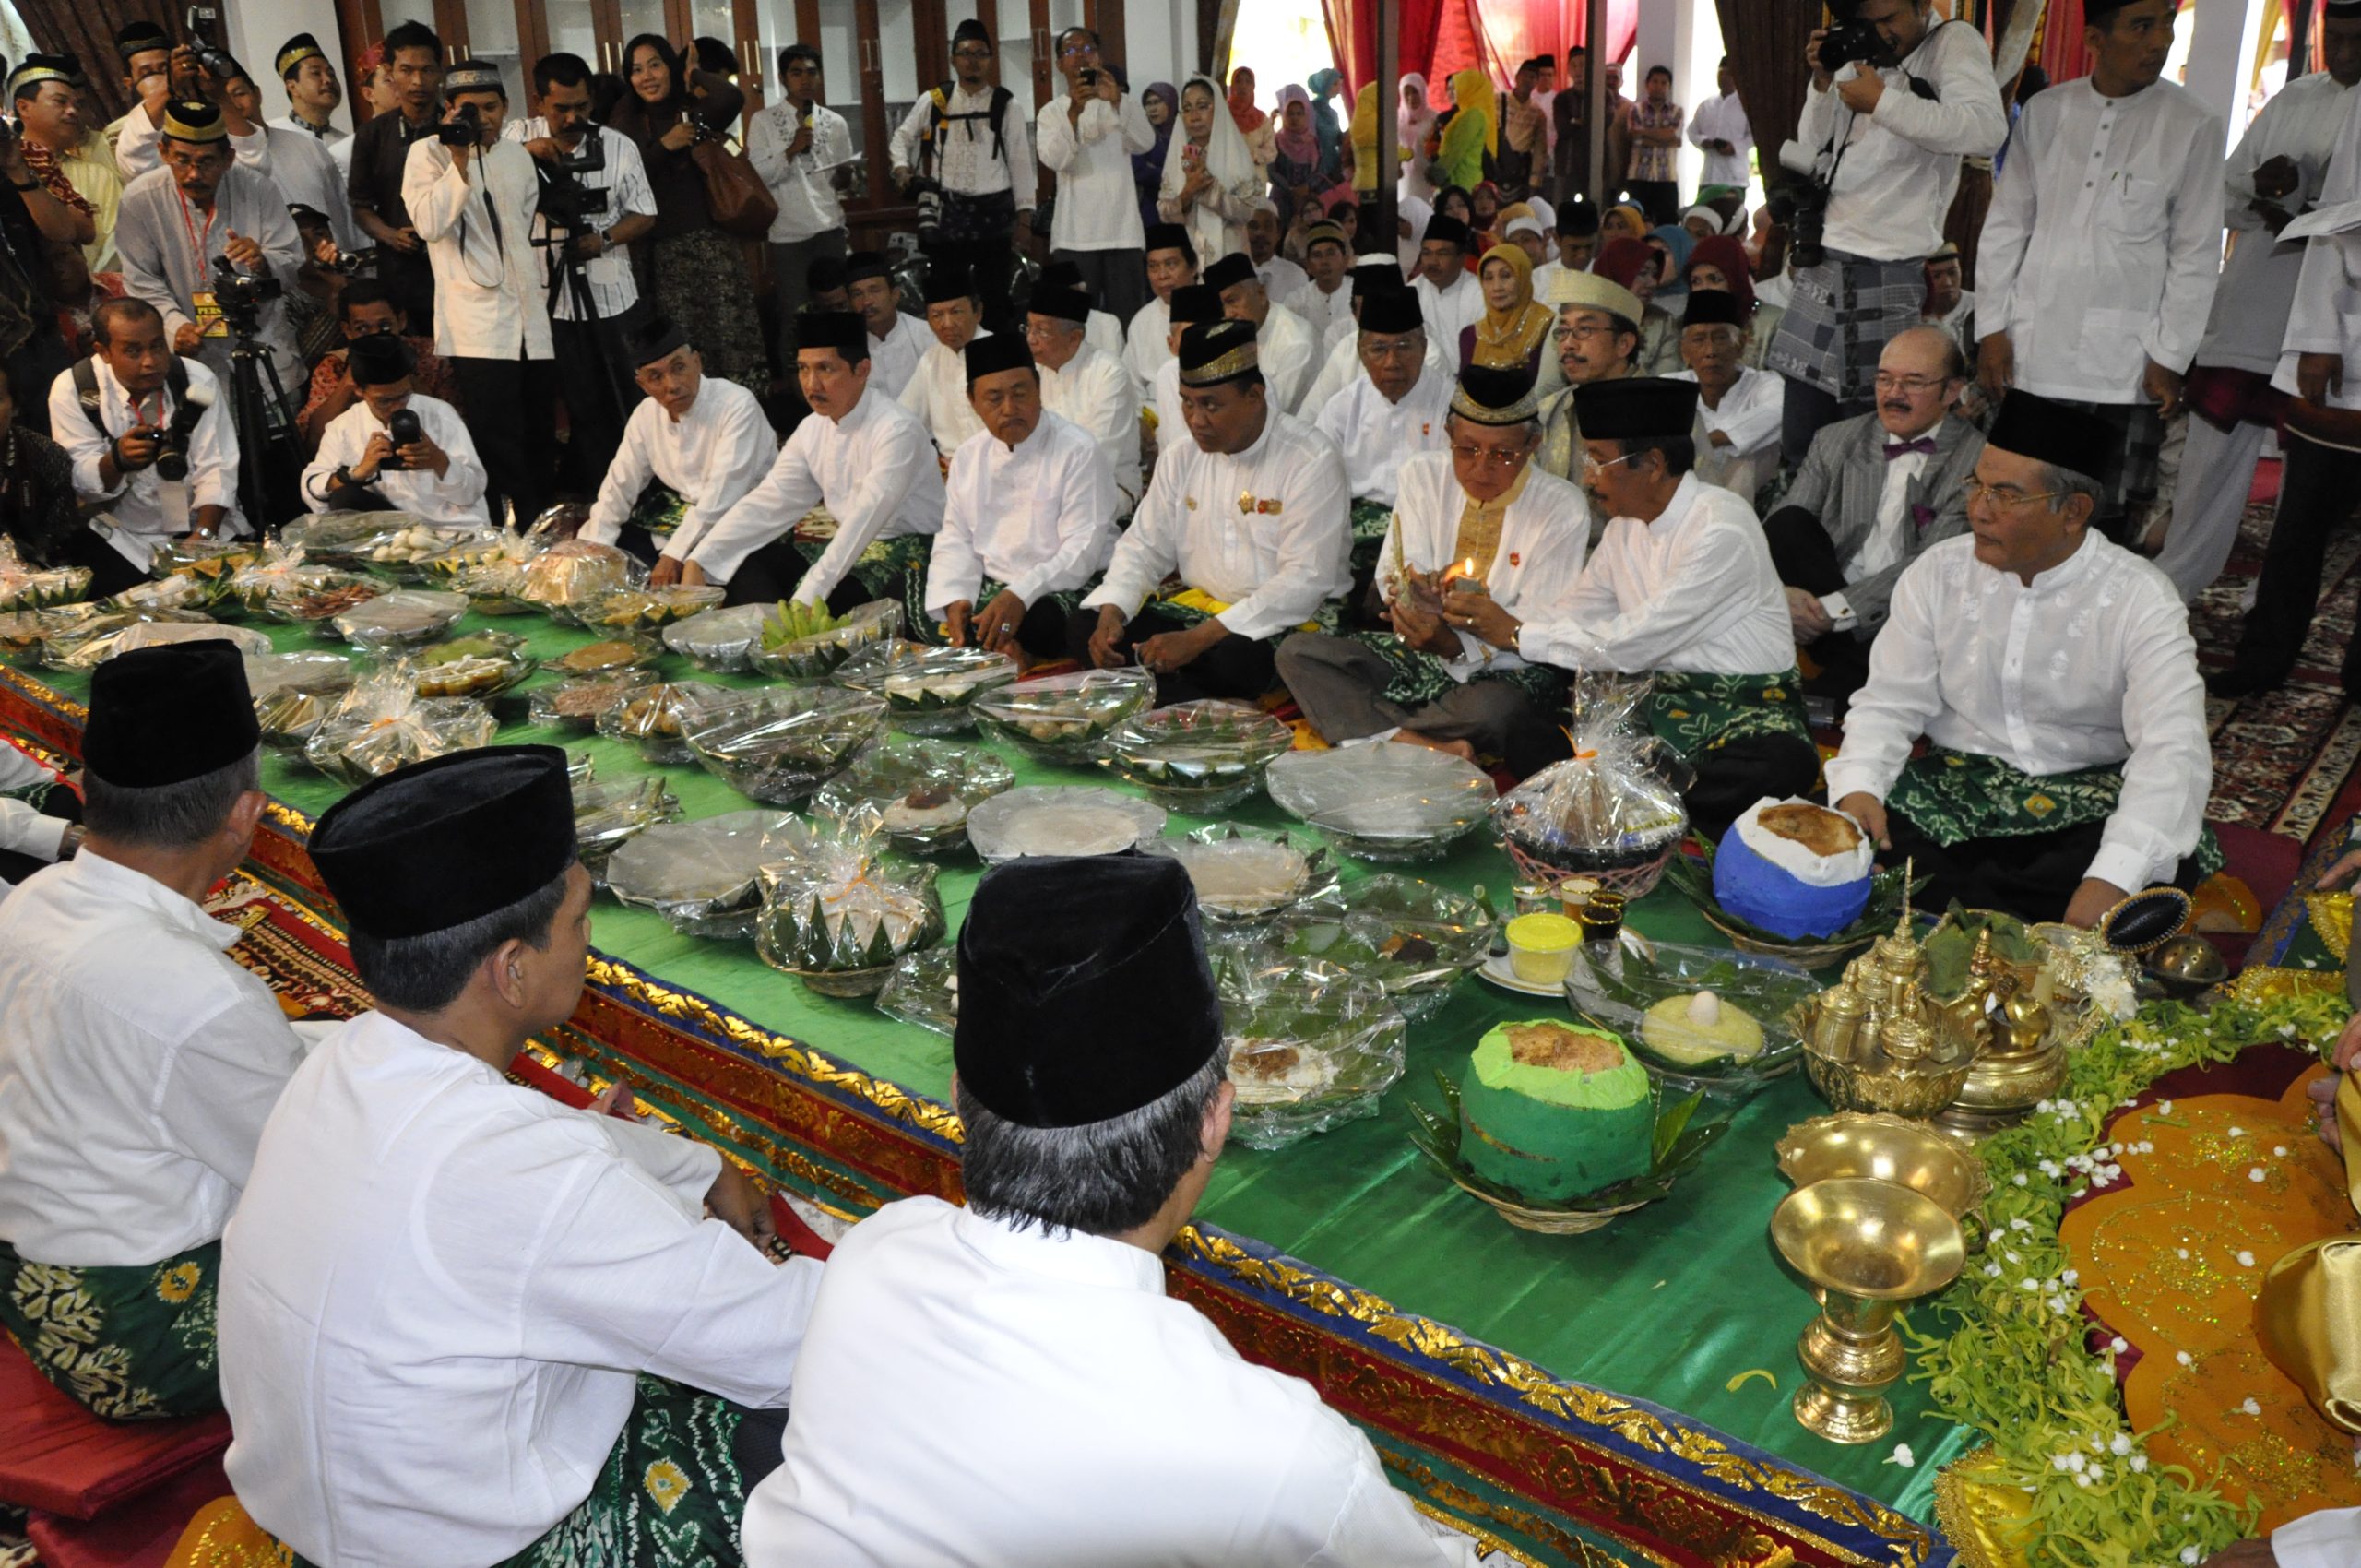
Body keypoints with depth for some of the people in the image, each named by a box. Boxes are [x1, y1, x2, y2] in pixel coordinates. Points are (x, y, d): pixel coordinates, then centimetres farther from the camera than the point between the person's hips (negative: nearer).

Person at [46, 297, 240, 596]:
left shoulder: (197, 379, -5)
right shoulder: (73, 388, -6)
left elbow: (217, 468, -9)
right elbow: (80, 482, -10)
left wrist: (203, 536, -23)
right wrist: (118, 459, -33)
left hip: (202, 519, 1)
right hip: (122, 535, -1)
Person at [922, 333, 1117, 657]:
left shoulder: (1080, 453, -10)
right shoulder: (969, 456, 11)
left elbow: (1082, 549, -18)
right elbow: (956, 538, 10)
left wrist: (1021, 595, -31)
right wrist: (954, 599, -10)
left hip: (1062, 590, -7)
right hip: (989, 585, 7)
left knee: (1035, 625, -38)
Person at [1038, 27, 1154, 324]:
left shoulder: (1120, 103, 13)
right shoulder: (1052, 111, 8)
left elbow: (1146, 143, -6)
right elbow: (1055, 160, -11)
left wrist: (1117, 102, -22)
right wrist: (1074, 112, -25)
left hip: (1122, 229, 1)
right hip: (1075, 234, -1)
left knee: (1127, 319, -2)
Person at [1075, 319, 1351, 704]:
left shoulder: (1312, 460, -14)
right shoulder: (1180, 457, 8)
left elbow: (1306, 581, -21)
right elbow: (1144, 547, 12)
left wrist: (1199, 638, -28)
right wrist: (1111, 612, -12)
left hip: (1289, 616, -6)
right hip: (1197, 603, 7)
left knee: (1238, 657, -40)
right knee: (1083, 629, -13)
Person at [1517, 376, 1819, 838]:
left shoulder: (1721, 529, -20)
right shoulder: (1625, 527, 7)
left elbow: (1632, 644, -23)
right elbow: (1576, 621, 6)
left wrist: (1518, 635, -16)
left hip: (1748, 709, -6)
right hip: (1662, 699, 6)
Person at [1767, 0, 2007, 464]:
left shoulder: (1953, 43, -3)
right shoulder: (1859, 59, 17)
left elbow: (1988, 131, -20)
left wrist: (1882, 102, -19)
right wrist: (1822, 82, 1)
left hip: (1887, 272, -6)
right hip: (1821, 264, 6)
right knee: (1799, 439, 6)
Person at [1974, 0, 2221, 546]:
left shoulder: (2193, 125, -2)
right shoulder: (2045, 111, 5)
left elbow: (2196, 253, 0)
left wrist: (2170, 357, -3)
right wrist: (1992, 327, 4)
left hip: (2124, 370, -2)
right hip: (2032, 355, 2)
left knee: (2104, 525, -1)